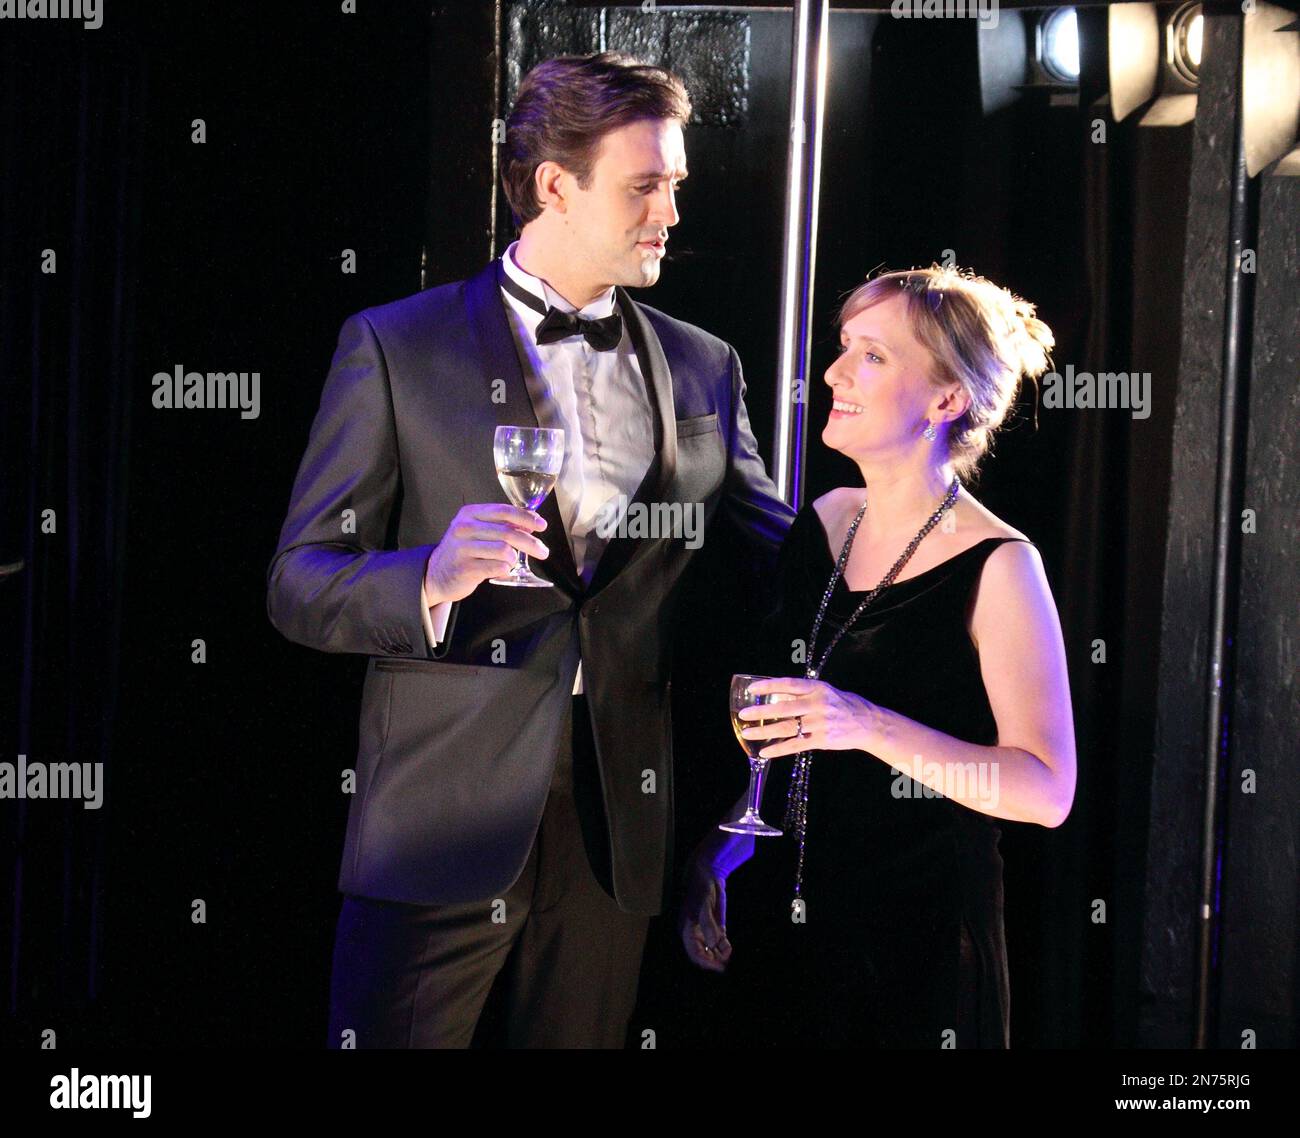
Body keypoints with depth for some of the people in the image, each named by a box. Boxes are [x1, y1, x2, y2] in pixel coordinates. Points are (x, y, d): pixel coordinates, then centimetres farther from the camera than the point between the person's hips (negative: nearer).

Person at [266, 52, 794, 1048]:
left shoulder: (703, 368, 12)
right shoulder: (395, 348, 1)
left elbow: (778, 557, 14)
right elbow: (300, 584, -3)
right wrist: (431, 580, -23)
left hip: (620, 821, 3)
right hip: (443, 814, -3)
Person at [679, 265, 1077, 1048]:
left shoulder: (998, 567, -13)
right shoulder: (824, 521, 5)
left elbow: (1047, 790, -17)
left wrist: (873, 727, -27)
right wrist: (716, 853, 8)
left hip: (919, 943, -6)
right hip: (780, 916, 6)